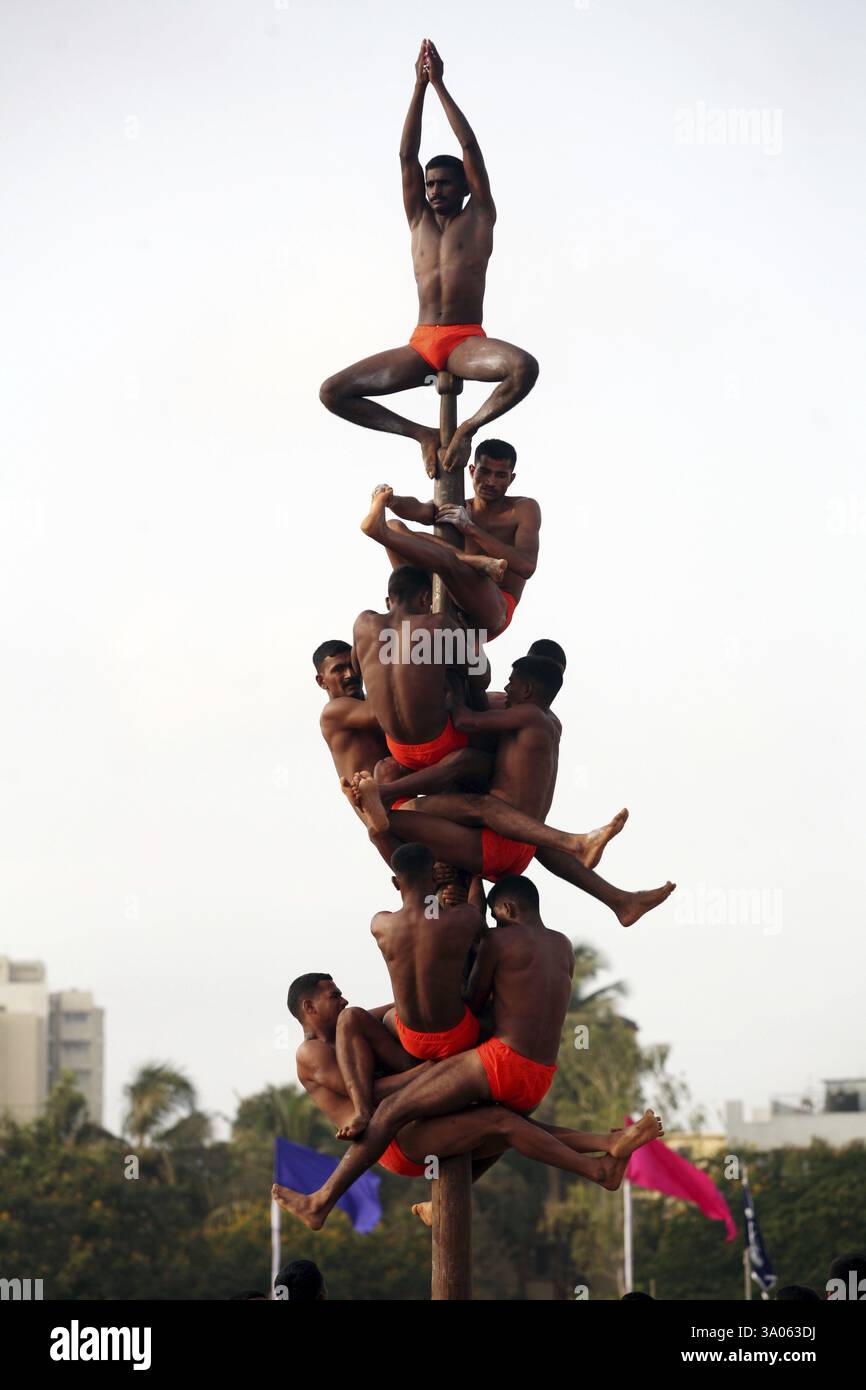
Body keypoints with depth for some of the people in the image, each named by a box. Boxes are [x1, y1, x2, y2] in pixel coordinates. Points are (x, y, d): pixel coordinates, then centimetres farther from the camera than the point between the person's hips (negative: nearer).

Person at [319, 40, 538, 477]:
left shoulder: (480, 216, 10)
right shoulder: (419, 220, 18)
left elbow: (470, 148, 3)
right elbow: (407, 155, 11)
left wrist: (439, 84, 3)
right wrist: (420, 86, 6)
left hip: (466, 342, -4)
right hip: (420, 343, 4)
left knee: (524, 367, -37)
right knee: (332, 392, -12)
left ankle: (469, 427, -14)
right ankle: (423, 434, -2)